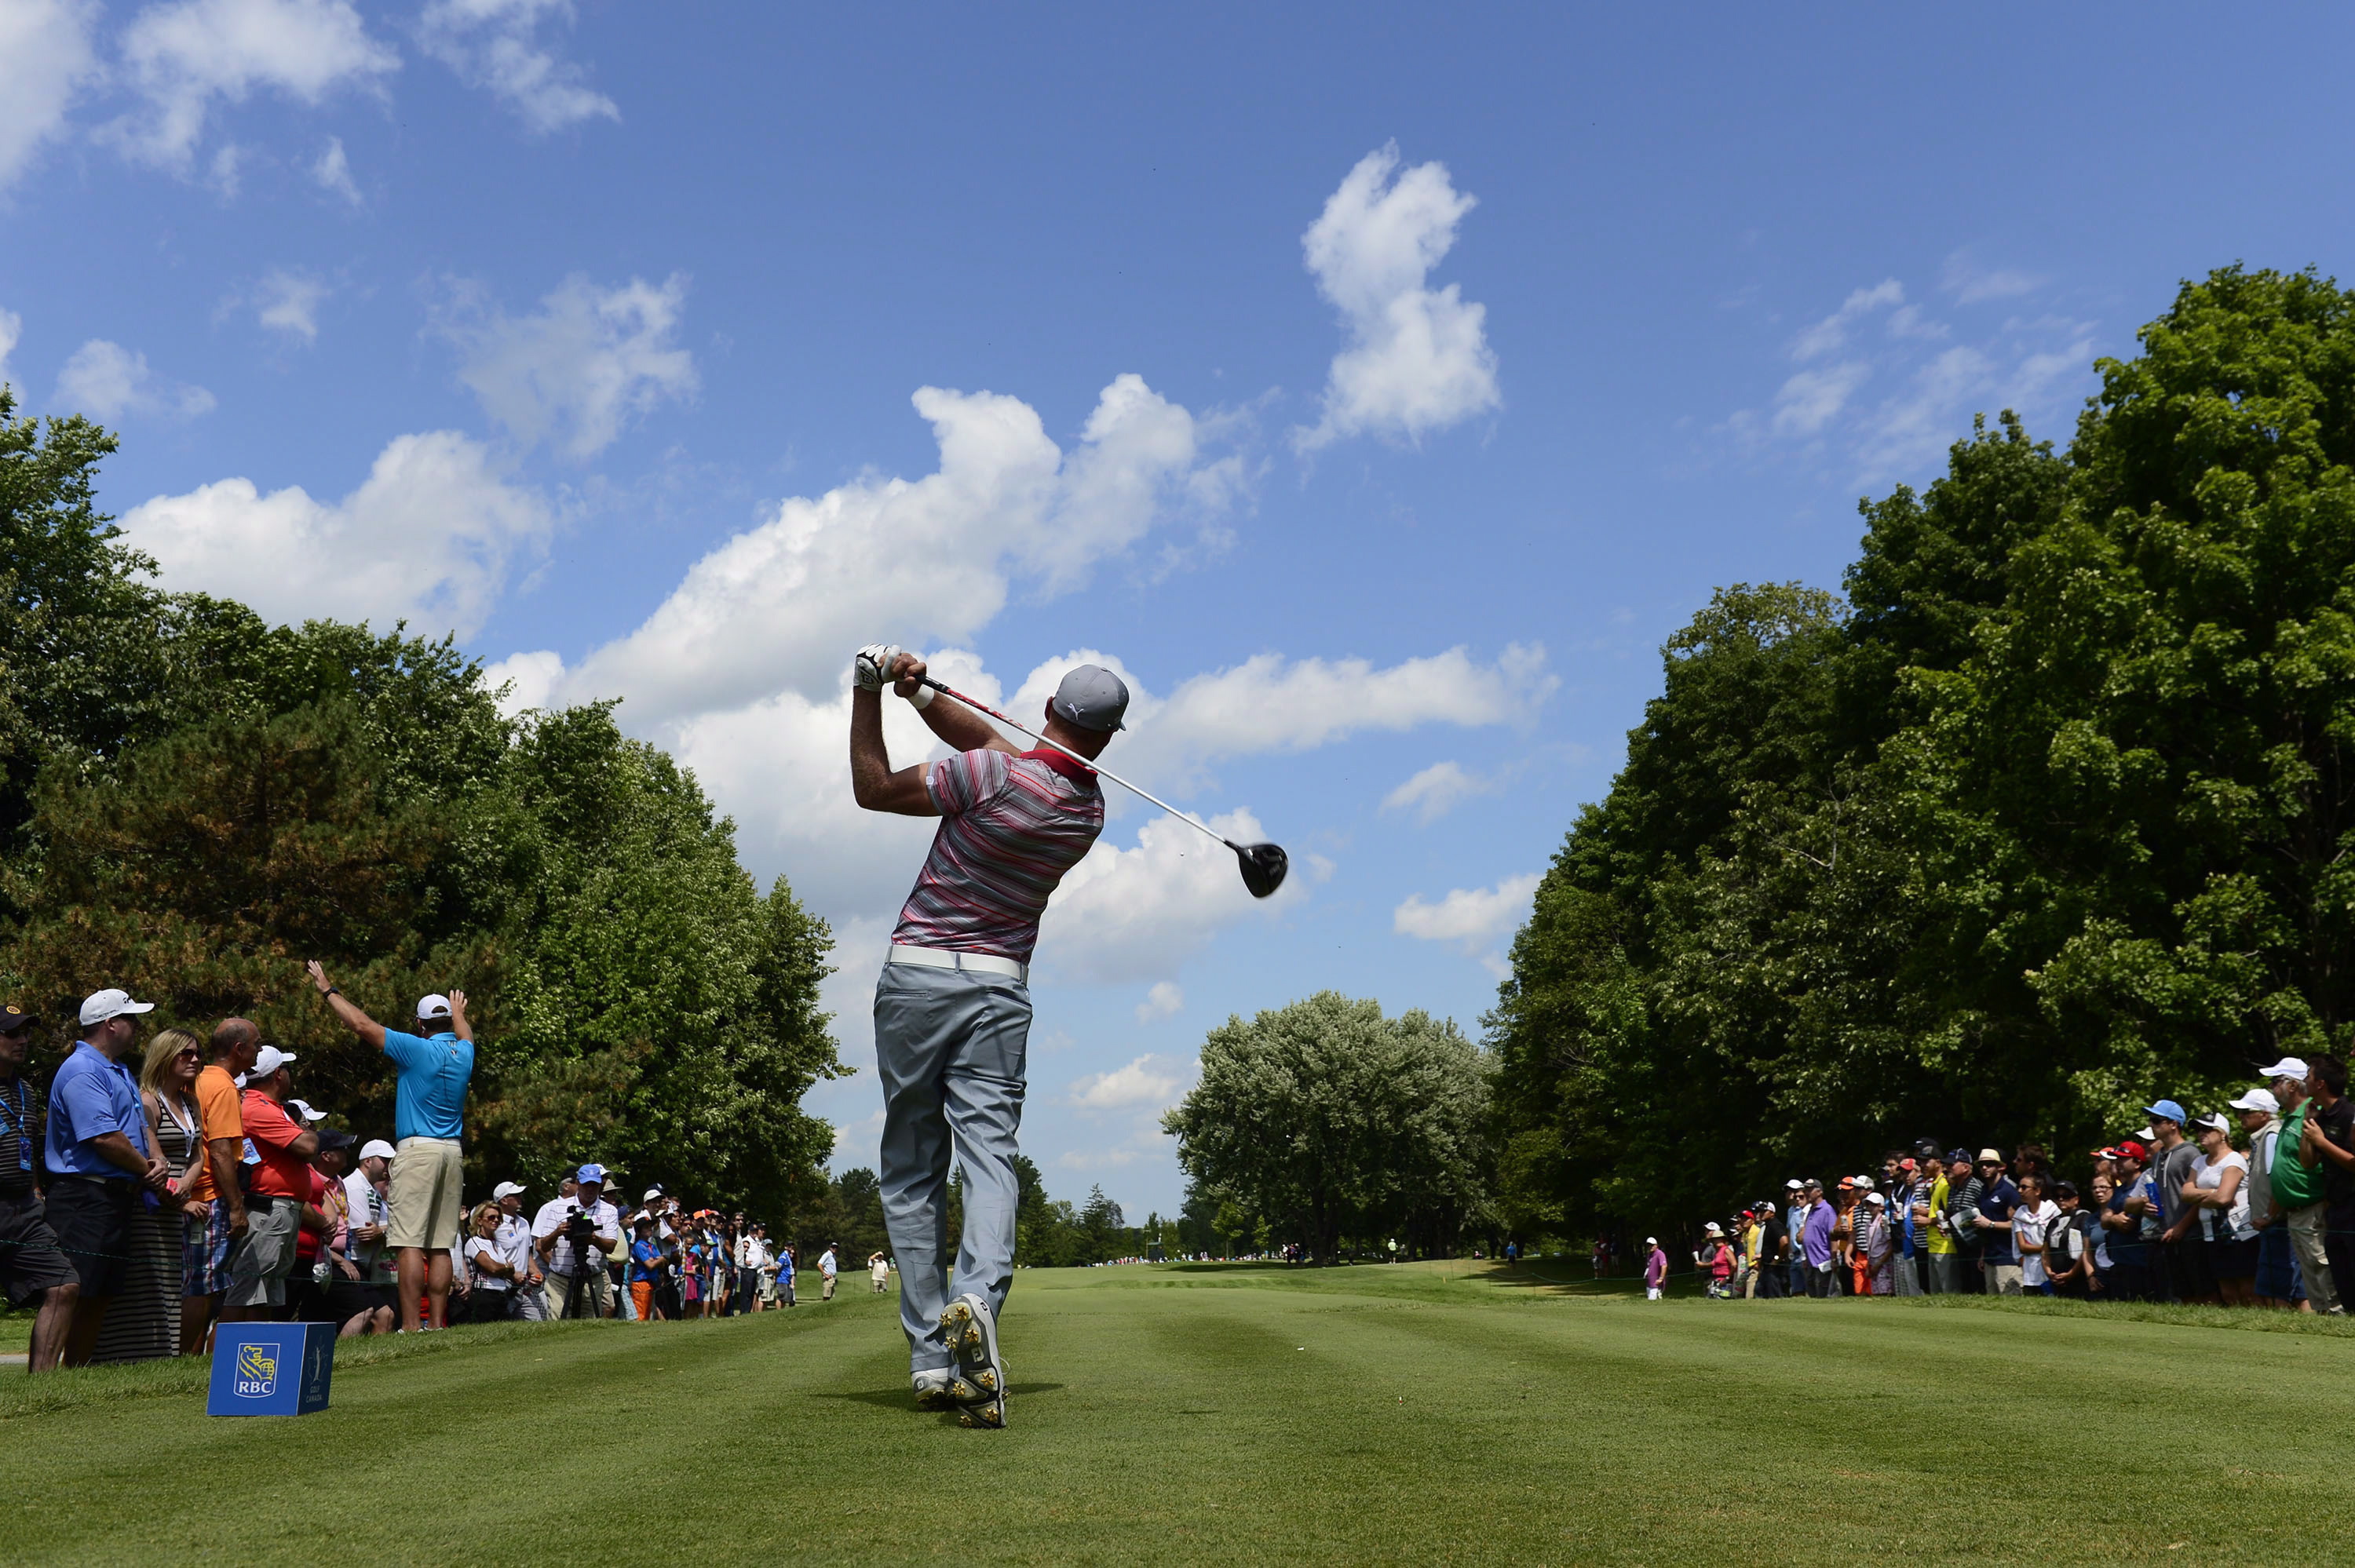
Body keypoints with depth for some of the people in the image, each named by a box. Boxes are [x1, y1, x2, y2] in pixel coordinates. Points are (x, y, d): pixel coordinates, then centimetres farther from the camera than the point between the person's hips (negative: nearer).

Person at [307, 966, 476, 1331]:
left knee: (410, 1243, -9)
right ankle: (438, 1324, 5)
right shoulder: (464, 1052, 11)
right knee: (440, 1245, 7)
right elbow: (465, 1035, 37)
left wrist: (328, 989, 8)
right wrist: (459, 1013, 59)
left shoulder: (417, 1049, -5)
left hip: (417, 1150, -6)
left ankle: (411, 1326, -15)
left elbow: (362, 1024, -4)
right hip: (454, 1152, 6)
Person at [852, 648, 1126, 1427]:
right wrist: (921, 695, 4)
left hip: (915, 975, -2)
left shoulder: (990, 776, -14)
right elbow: (987, 741, 15)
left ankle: (930, 1357, 4)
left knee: (912, 1172, 7)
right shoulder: (1091, 806, 6)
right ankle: (976, 1298, -34)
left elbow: (873, 787, -1)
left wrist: (870, 693, 2)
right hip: (998, 988, 3)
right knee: (990, 1157, -5)